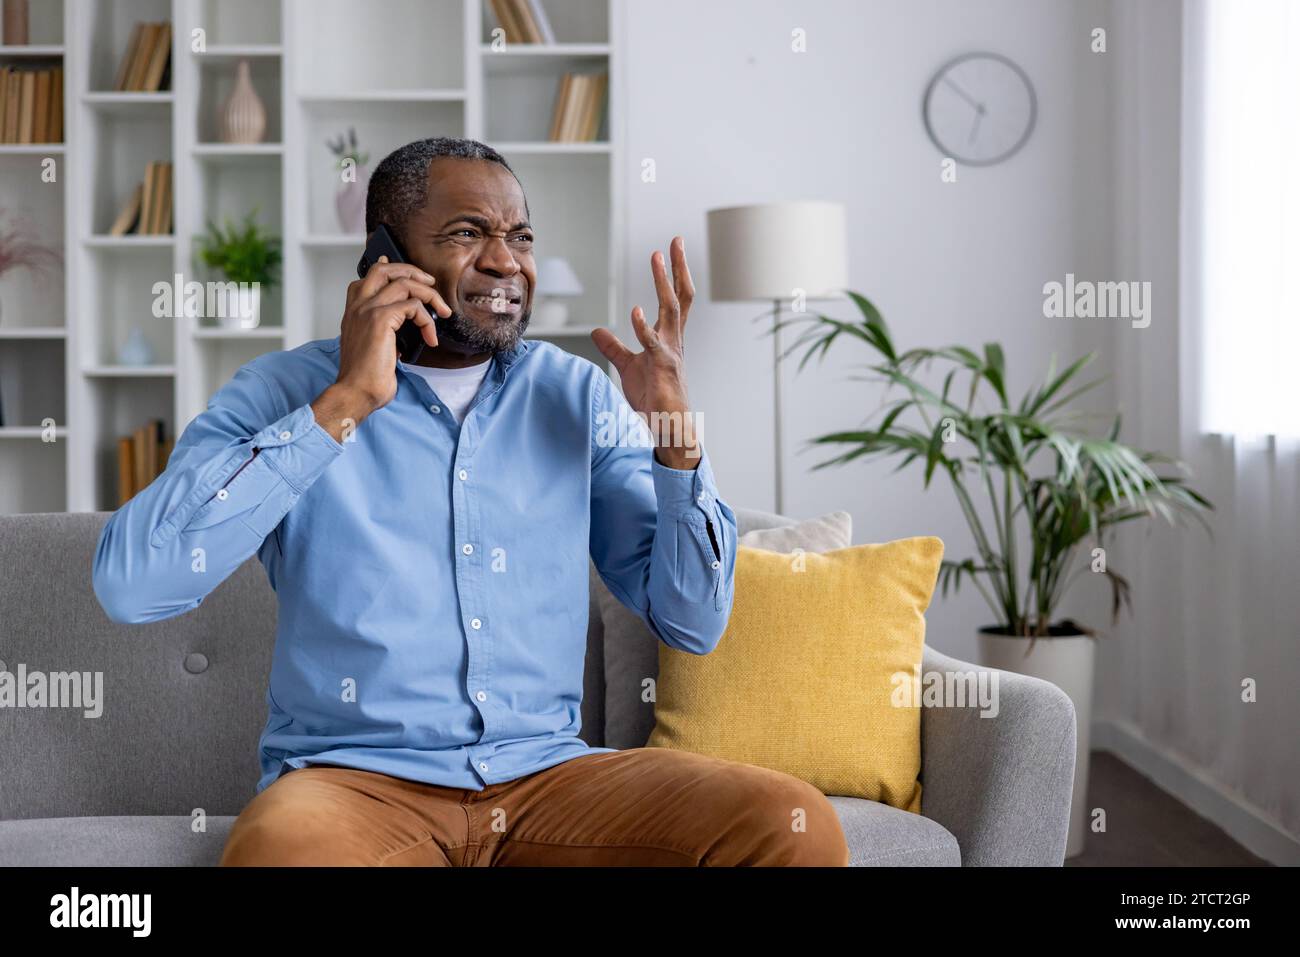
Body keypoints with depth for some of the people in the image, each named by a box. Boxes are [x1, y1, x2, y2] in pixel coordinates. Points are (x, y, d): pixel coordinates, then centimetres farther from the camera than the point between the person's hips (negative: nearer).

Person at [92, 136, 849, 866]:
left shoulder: (576, 394, 9)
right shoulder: (288, 391, 0)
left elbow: (693, 625, 8)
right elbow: (131, 584, -16)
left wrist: (674, 428, -7)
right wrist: (342, 404, -17)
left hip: (547, 771, 3)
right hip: (354, 777, -3)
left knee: (798, 823, -21)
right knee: (284, 844, -38)